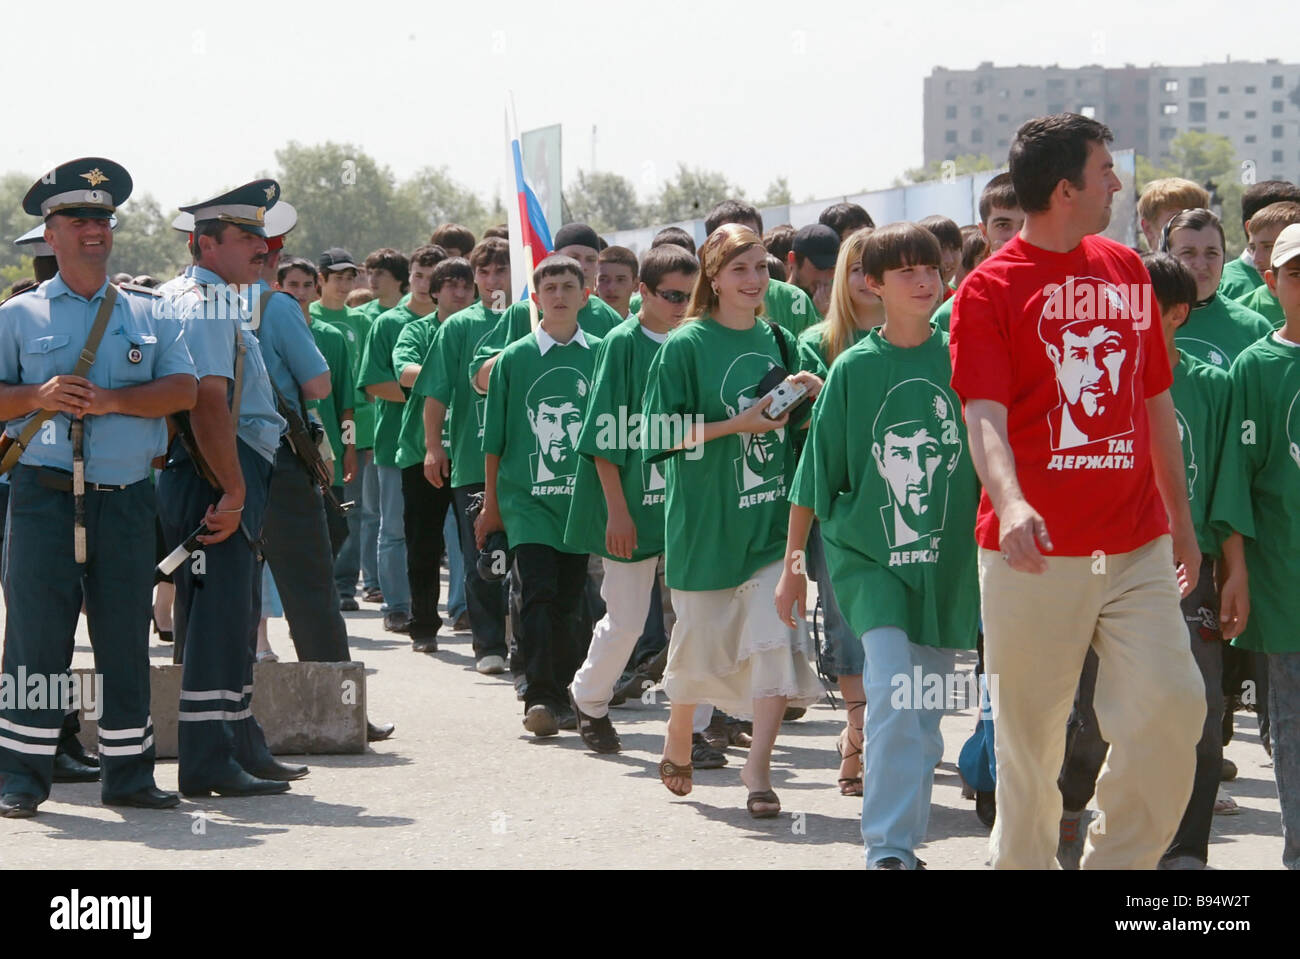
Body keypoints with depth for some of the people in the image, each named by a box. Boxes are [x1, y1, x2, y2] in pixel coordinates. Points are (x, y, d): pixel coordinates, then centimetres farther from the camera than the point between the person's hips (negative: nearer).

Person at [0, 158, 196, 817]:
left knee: (126, 639, 6)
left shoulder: (146, 315, 13)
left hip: (127, 497, 3)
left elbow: (183, 389, 1)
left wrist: (113, 400, -12)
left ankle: (128, 774, 13)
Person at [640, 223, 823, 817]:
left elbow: (803, 426, 18)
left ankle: (757, 771, -7)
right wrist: (738, 423, -18)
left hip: (772, 516, 3)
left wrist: (812, 395, -3)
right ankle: (679, 735, 36)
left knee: (778, 640, -9)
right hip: (706, 517, -3)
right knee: (702, 637, 9)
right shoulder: (686, 346, -5)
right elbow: (664, 433, -10)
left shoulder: (779, 342, 9)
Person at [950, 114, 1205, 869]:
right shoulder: (990, 289, -4)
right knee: (1031, 734, 3)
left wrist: (1181, 518, 21)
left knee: (1172, 705, -7)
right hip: (1037, 551, -4)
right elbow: (985, 415, -15)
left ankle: (1122, 861, 8)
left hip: (1136, 547, 4)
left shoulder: (1126, 269, 13)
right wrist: (1010, 503, -33)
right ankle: (1025, 862, 19)